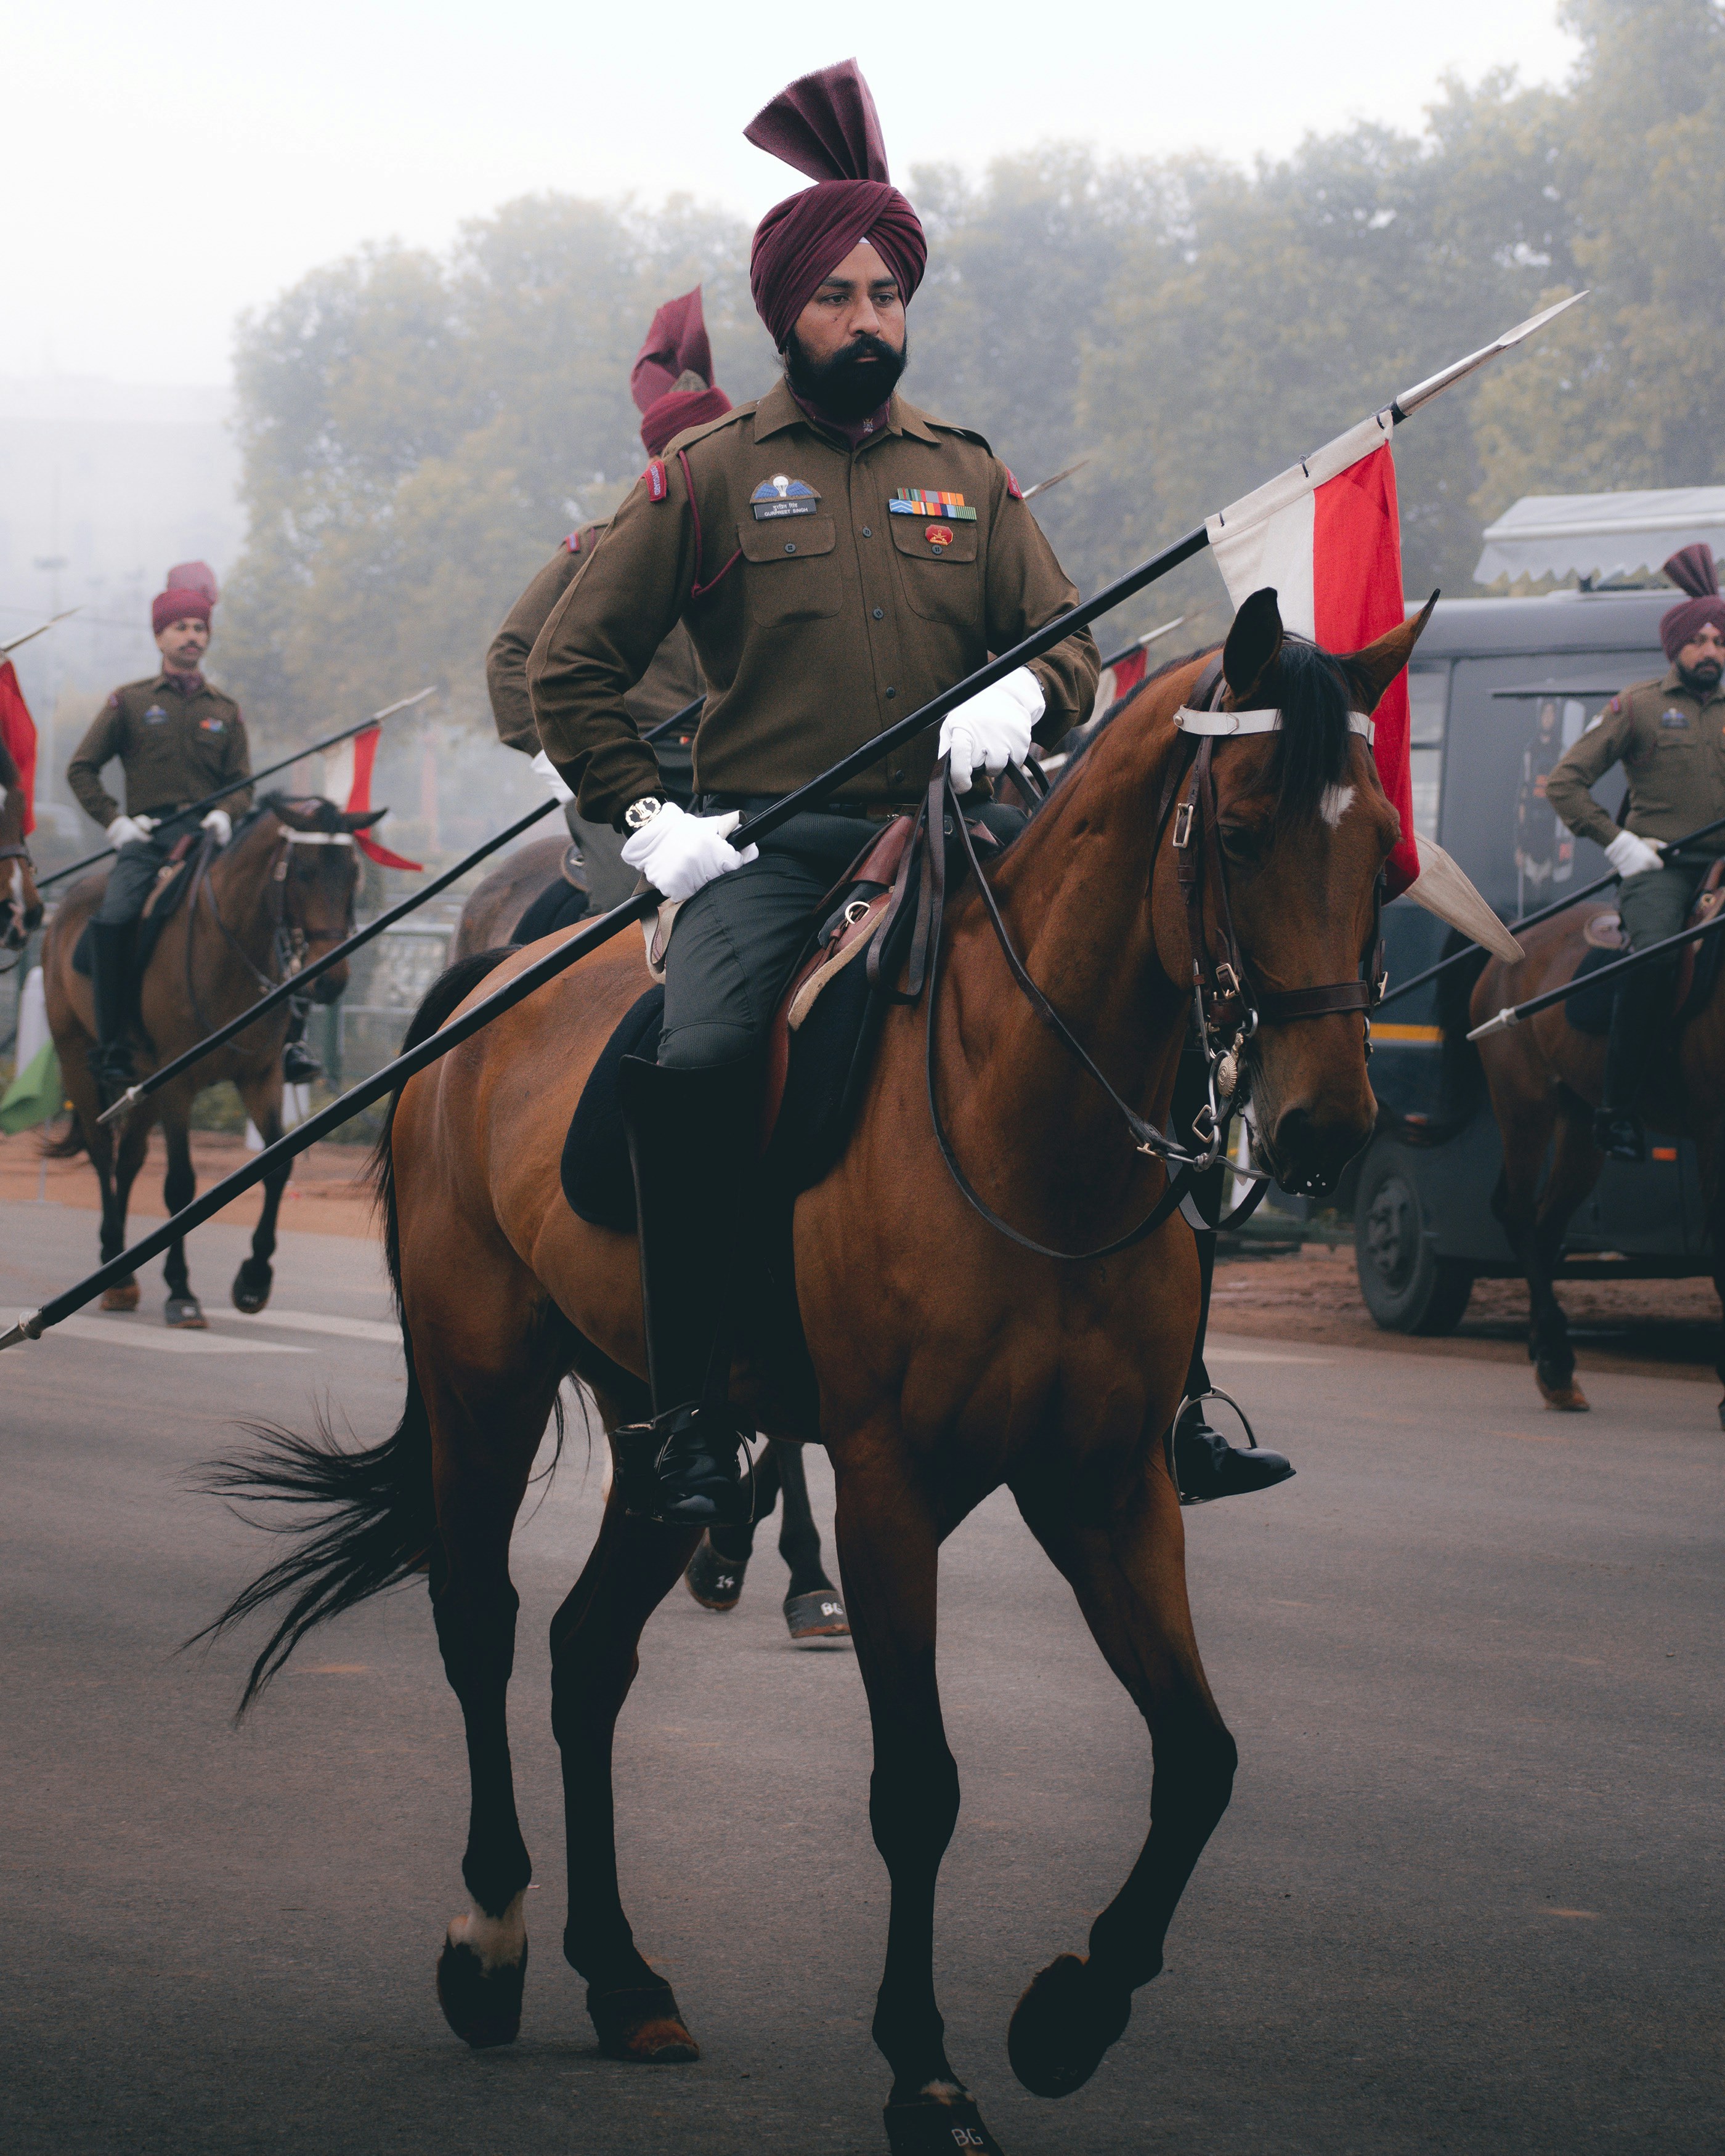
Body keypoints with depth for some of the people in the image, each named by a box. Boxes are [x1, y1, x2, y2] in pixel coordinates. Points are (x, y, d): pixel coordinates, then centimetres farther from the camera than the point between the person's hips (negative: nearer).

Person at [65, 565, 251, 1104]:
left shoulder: (225, 711, 18)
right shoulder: (130, 703, 12)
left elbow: (242, 783, 16)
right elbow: (82, 769, 12)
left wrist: (226, 815, -7)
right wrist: (114, 821, -3)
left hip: (207, 837, 2)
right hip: (147, 837, -2)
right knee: (113, 920, -28)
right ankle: (112, 1047, -22)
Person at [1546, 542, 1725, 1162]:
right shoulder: (1638, 706, 5)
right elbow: (1565, 783, 3)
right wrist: (1616, 842, -6)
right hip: (1661, 864, -5)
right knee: (1655, 956, -29)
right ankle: (1617, 1108, -24)